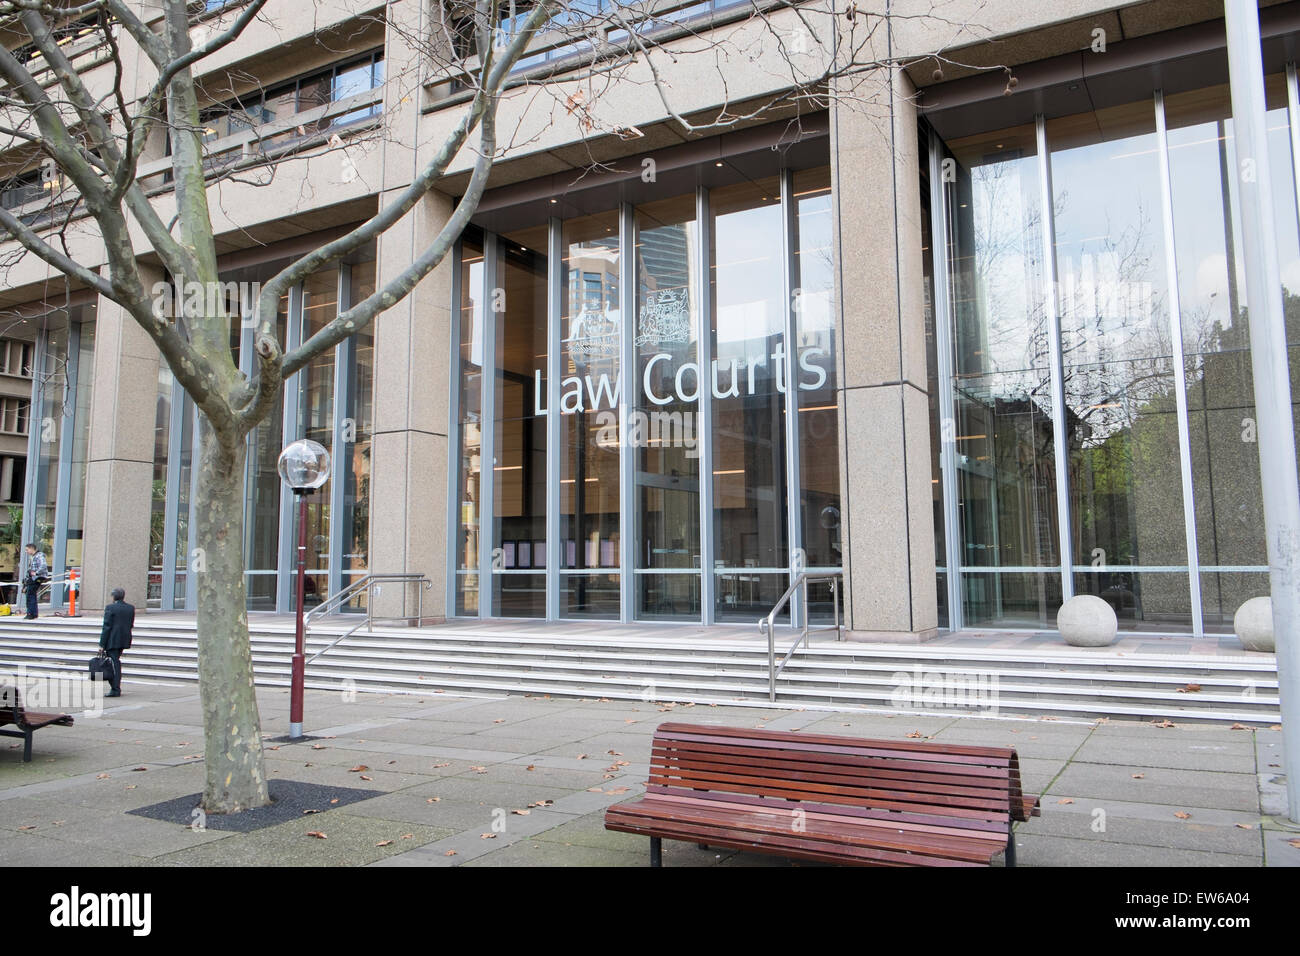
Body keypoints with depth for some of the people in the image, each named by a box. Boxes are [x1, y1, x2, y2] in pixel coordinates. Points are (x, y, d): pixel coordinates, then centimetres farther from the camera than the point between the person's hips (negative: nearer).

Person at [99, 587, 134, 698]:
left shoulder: (110, 608, -10)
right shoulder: (131, 608, 7)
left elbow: (107, 627, -12)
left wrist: (102, 644, -9)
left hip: (112, 640, -6)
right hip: (124, 640, 6)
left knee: (114, 664, -4)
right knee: (116, 662, 17)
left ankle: (115, 690, -5)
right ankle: (117, 688, 19)